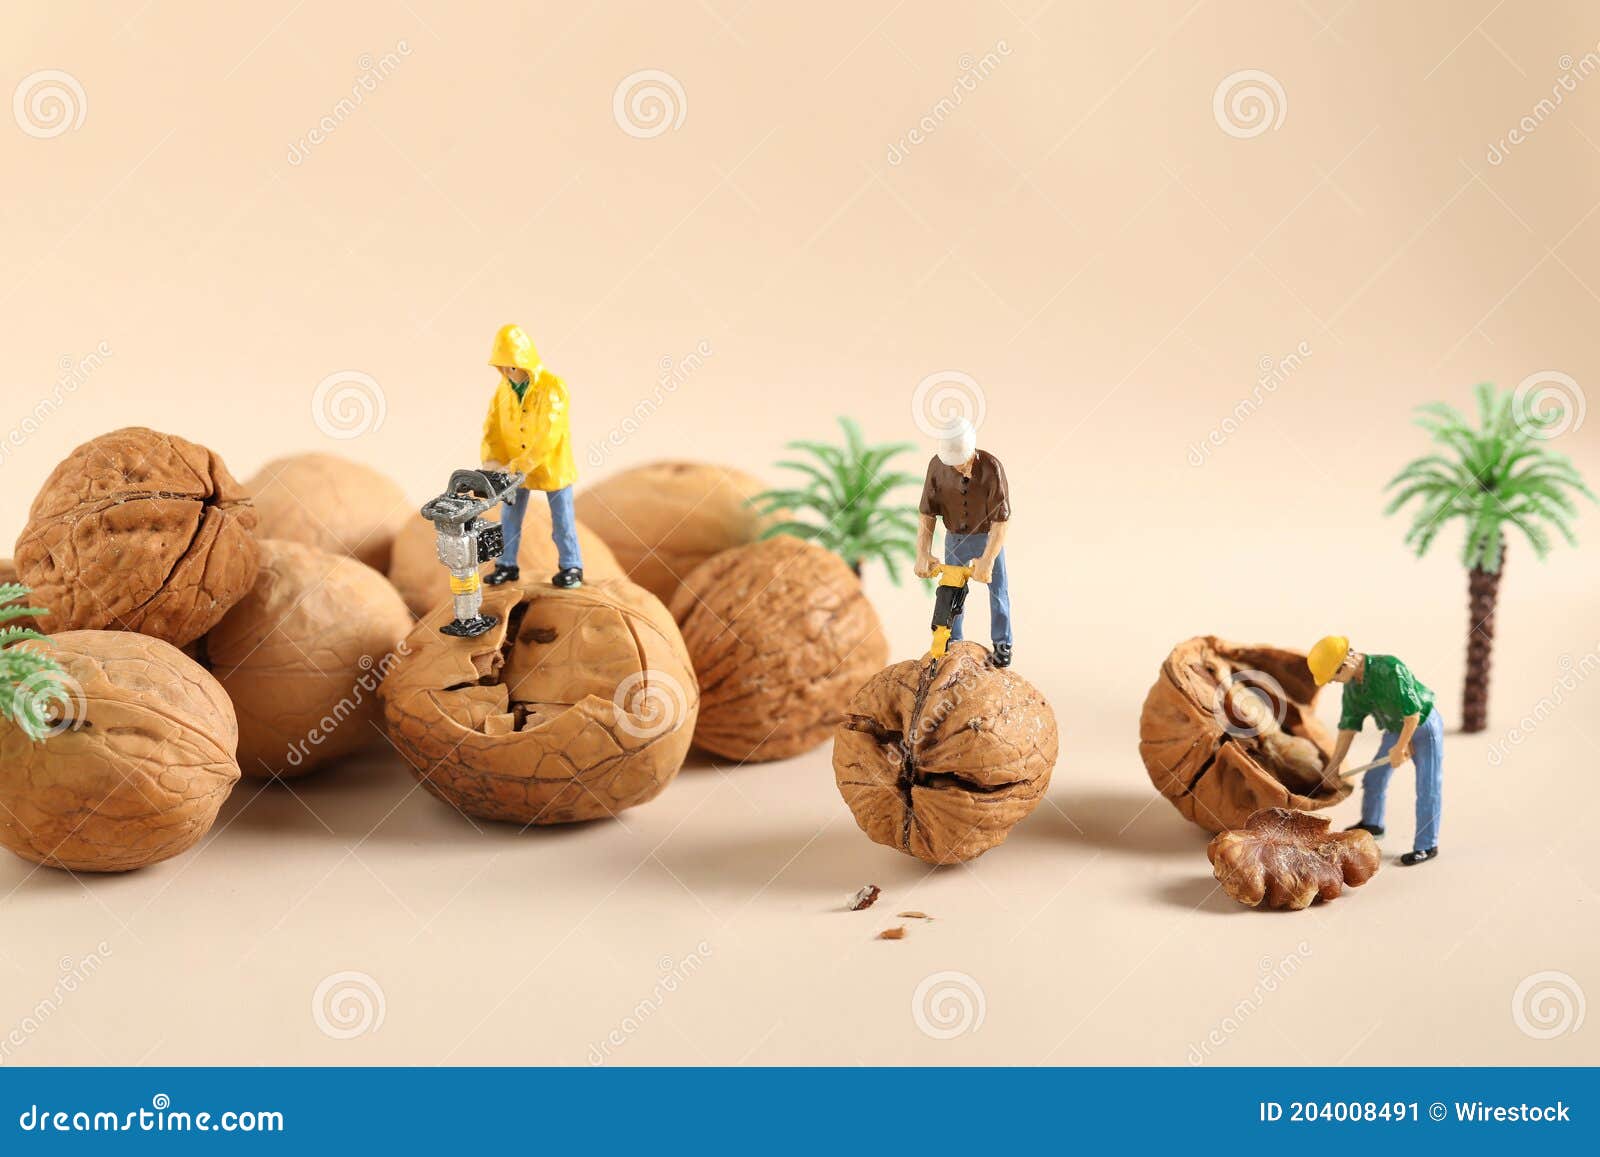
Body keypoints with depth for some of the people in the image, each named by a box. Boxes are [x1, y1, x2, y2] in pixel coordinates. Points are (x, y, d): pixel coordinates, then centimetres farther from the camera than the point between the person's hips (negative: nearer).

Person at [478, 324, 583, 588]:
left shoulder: (553, 387, -23)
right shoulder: (504, 388, -5)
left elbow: (548, 435, -29)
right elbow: (492, 426, -3)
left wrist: (517, 466, -31)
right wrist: (492, 461, -21)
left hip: (551, 465, -5)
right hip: (514, 468, 5)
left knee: (562, 518, 8)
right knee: (509, 517, 13)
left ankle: (571, 567, 22)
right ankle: (507, 566, 28)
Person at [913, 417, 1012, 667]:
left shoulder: (991, 467, -30)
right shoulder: (937, 466, -21)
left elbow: (1001, 520, -29)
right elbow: (927, 514, -16)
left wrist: (987, 561, -35)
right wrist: (923, 555, -26)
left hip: (988, 536, -2)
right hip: (955, 537, 2)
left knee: (998, 590, 7)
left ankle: (1002, 644, 24)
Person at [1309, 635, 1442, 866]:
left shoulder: (1390, 669, -35)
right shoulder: (1352, 685, -10)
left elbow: (1412, 714, -30)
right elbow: (1348, 726, -1)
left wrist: (1400, 747, -18)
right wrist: (1333, 766, 1)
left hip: (1424, 725, -7)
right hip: (1396, 729, 7)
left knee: (1427, 788, -6)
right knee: (1374, 777, 14)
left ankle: (1426, 846, 3)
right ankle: (1371, 824, 36)